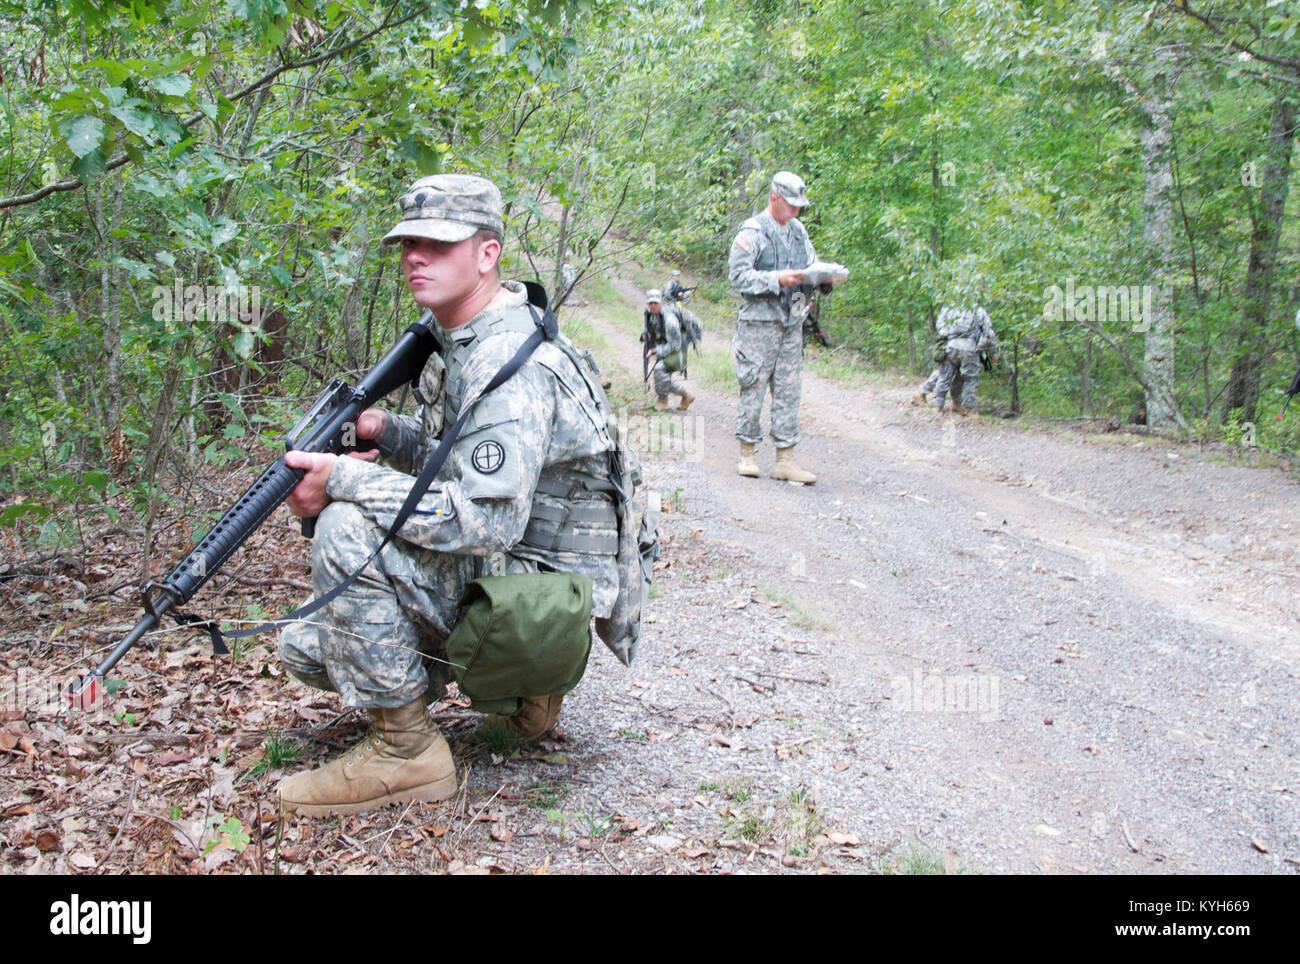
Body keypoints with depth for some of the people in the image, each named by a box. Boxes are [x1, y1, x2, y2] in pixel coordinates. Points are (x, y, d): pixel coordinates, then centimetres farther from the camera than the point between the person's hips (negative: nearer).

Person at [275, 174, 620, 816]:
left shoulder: (510, 365, -23)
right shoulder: (454, 342, 9)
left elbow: (486, 520, -33)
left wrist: (345, 479, -27)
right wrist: (386, 432, -2)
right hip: (494, 568, 10)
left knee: (346, 532, -27)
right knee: (305, 648, 9)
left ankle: (406, 751, -13)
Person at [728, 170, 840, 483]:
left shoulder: (798, 230, 15)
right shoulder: (752, 231, -6)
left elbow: (812, 264, 21)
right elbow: (738, 275, -13)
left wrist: (826, 278, -1)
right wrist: (777, 280, -22)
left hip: (792, 322, 6)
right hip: (759, 322, -6)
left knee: (788, 390, 5)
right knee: (753, 387, -2)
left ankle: (786, 459, 8)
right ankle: (747, 453, 10)